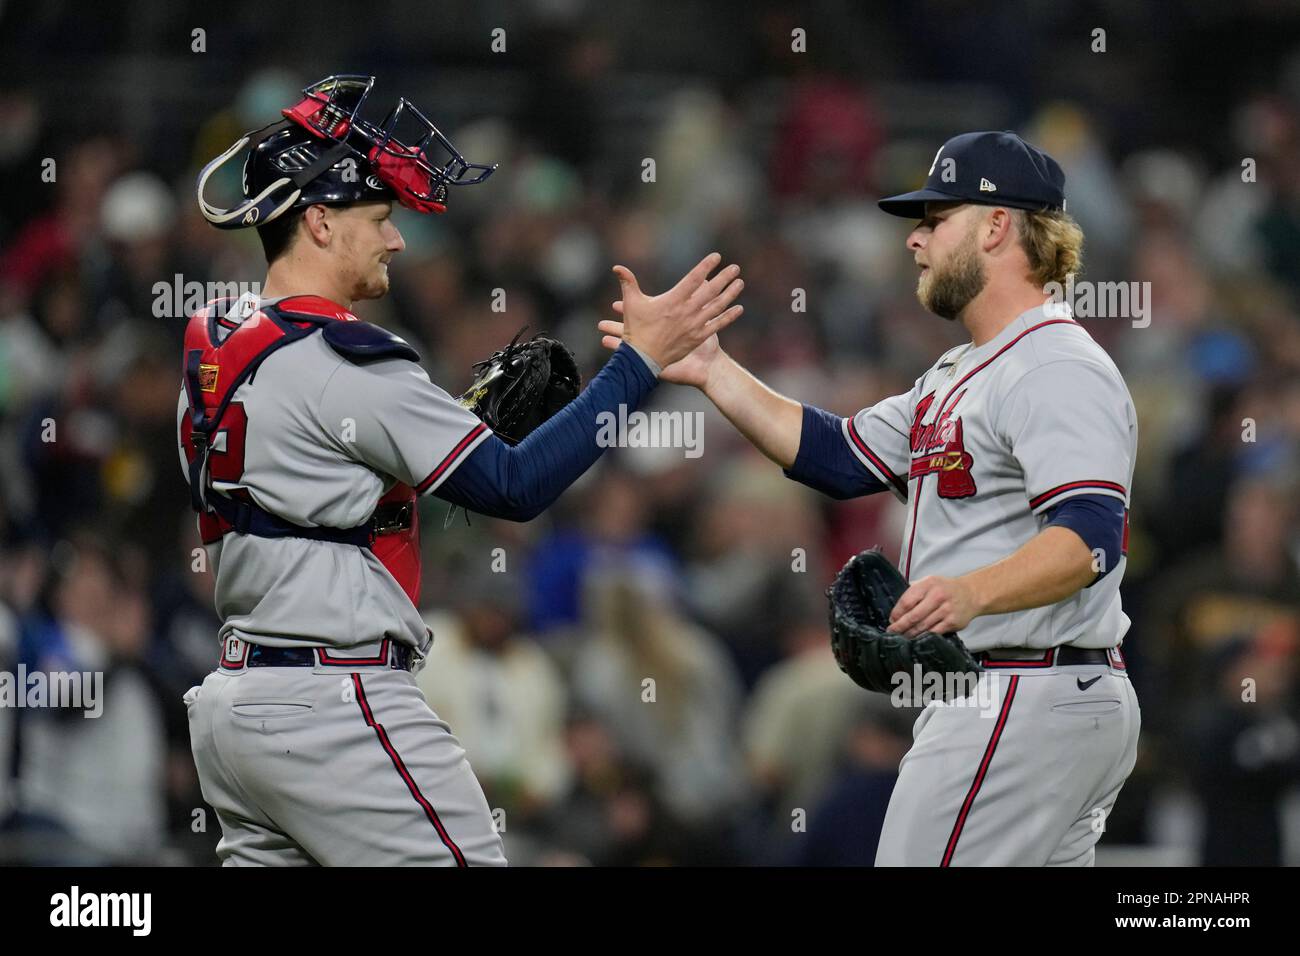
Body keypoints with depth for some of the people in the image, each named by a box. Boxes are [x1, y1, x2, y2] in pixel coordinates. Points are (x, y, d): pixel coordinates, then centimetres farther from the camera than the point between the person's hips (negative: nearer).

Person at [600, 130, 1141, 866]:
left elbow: (1089, 536, -26)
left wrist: (973, 592, -43)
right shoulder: (961, 375, 21)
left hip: (1025, 705, -11)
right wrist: (711, 371, 16)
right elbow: (838, 456, 21)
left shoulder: (1060, 369, -14)